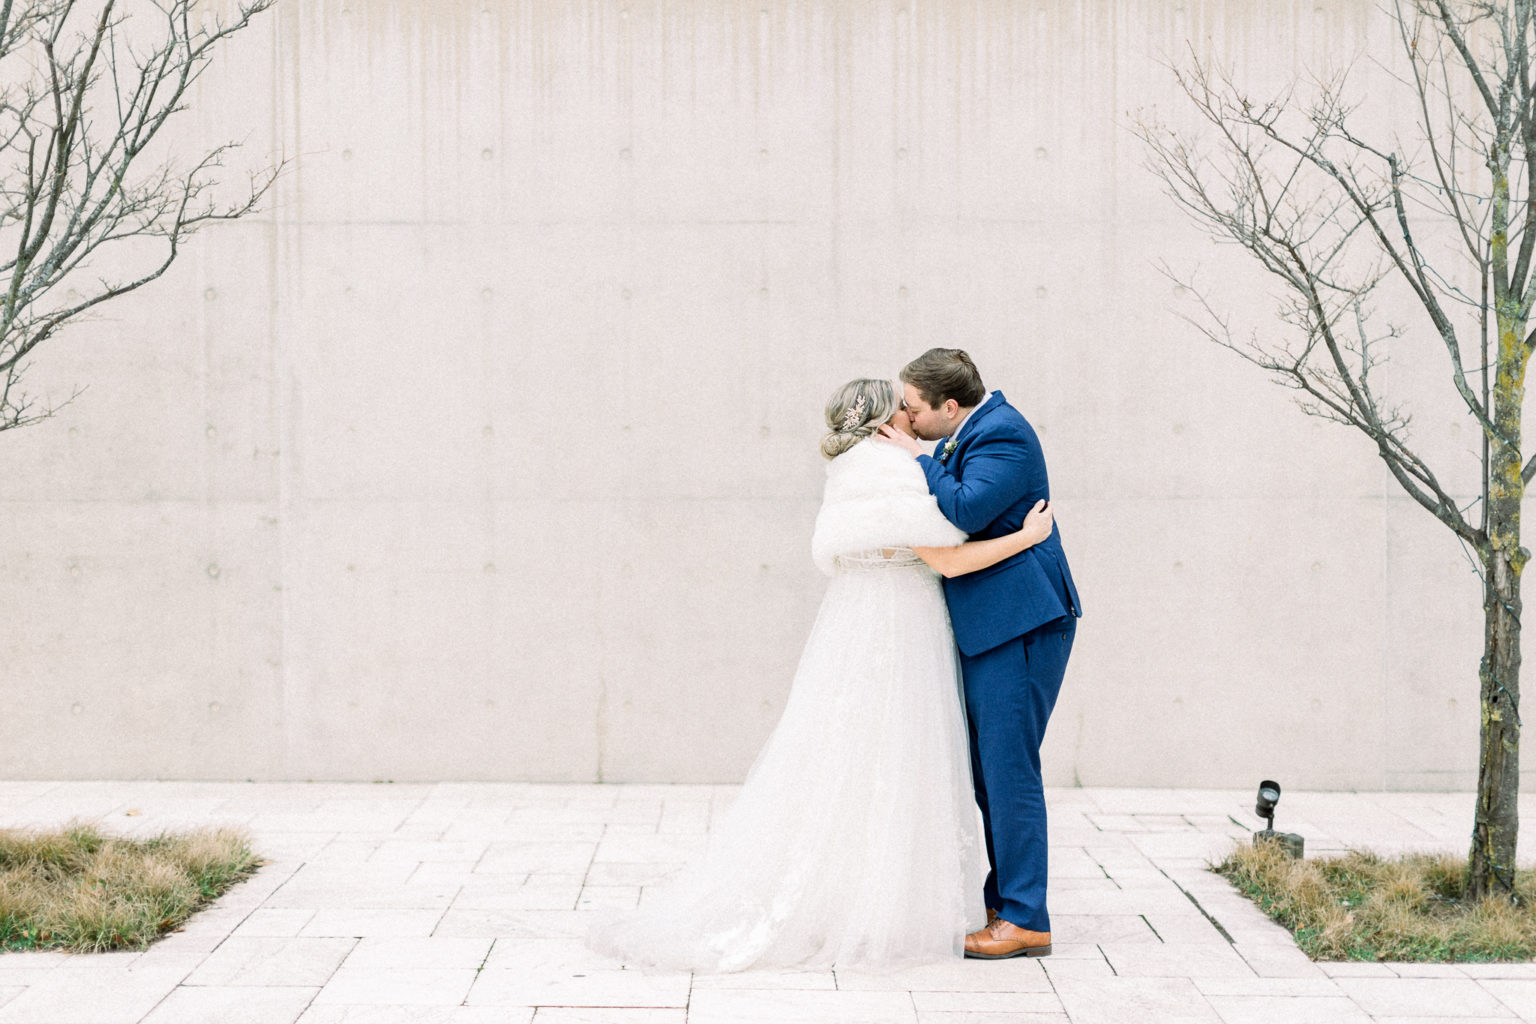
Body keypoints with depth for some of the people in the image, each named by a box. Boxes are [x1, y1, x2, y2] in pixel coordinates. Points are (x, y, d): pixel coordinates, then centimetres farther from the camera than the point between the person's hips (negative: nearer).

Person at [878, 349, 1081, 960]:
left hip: (1019, 627, -10)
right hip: (989, 631, 10)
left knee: (1009, 771, -7)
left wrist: (919, 458, -16)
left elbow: (966, 511, -28)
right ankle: (1003, 900, 24)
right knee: (989, 773, 15)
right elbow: (951, 515, 23)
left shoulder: (1000, 434, -15)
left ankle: (1024, 920, -2)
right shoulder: (976, 432, 14)